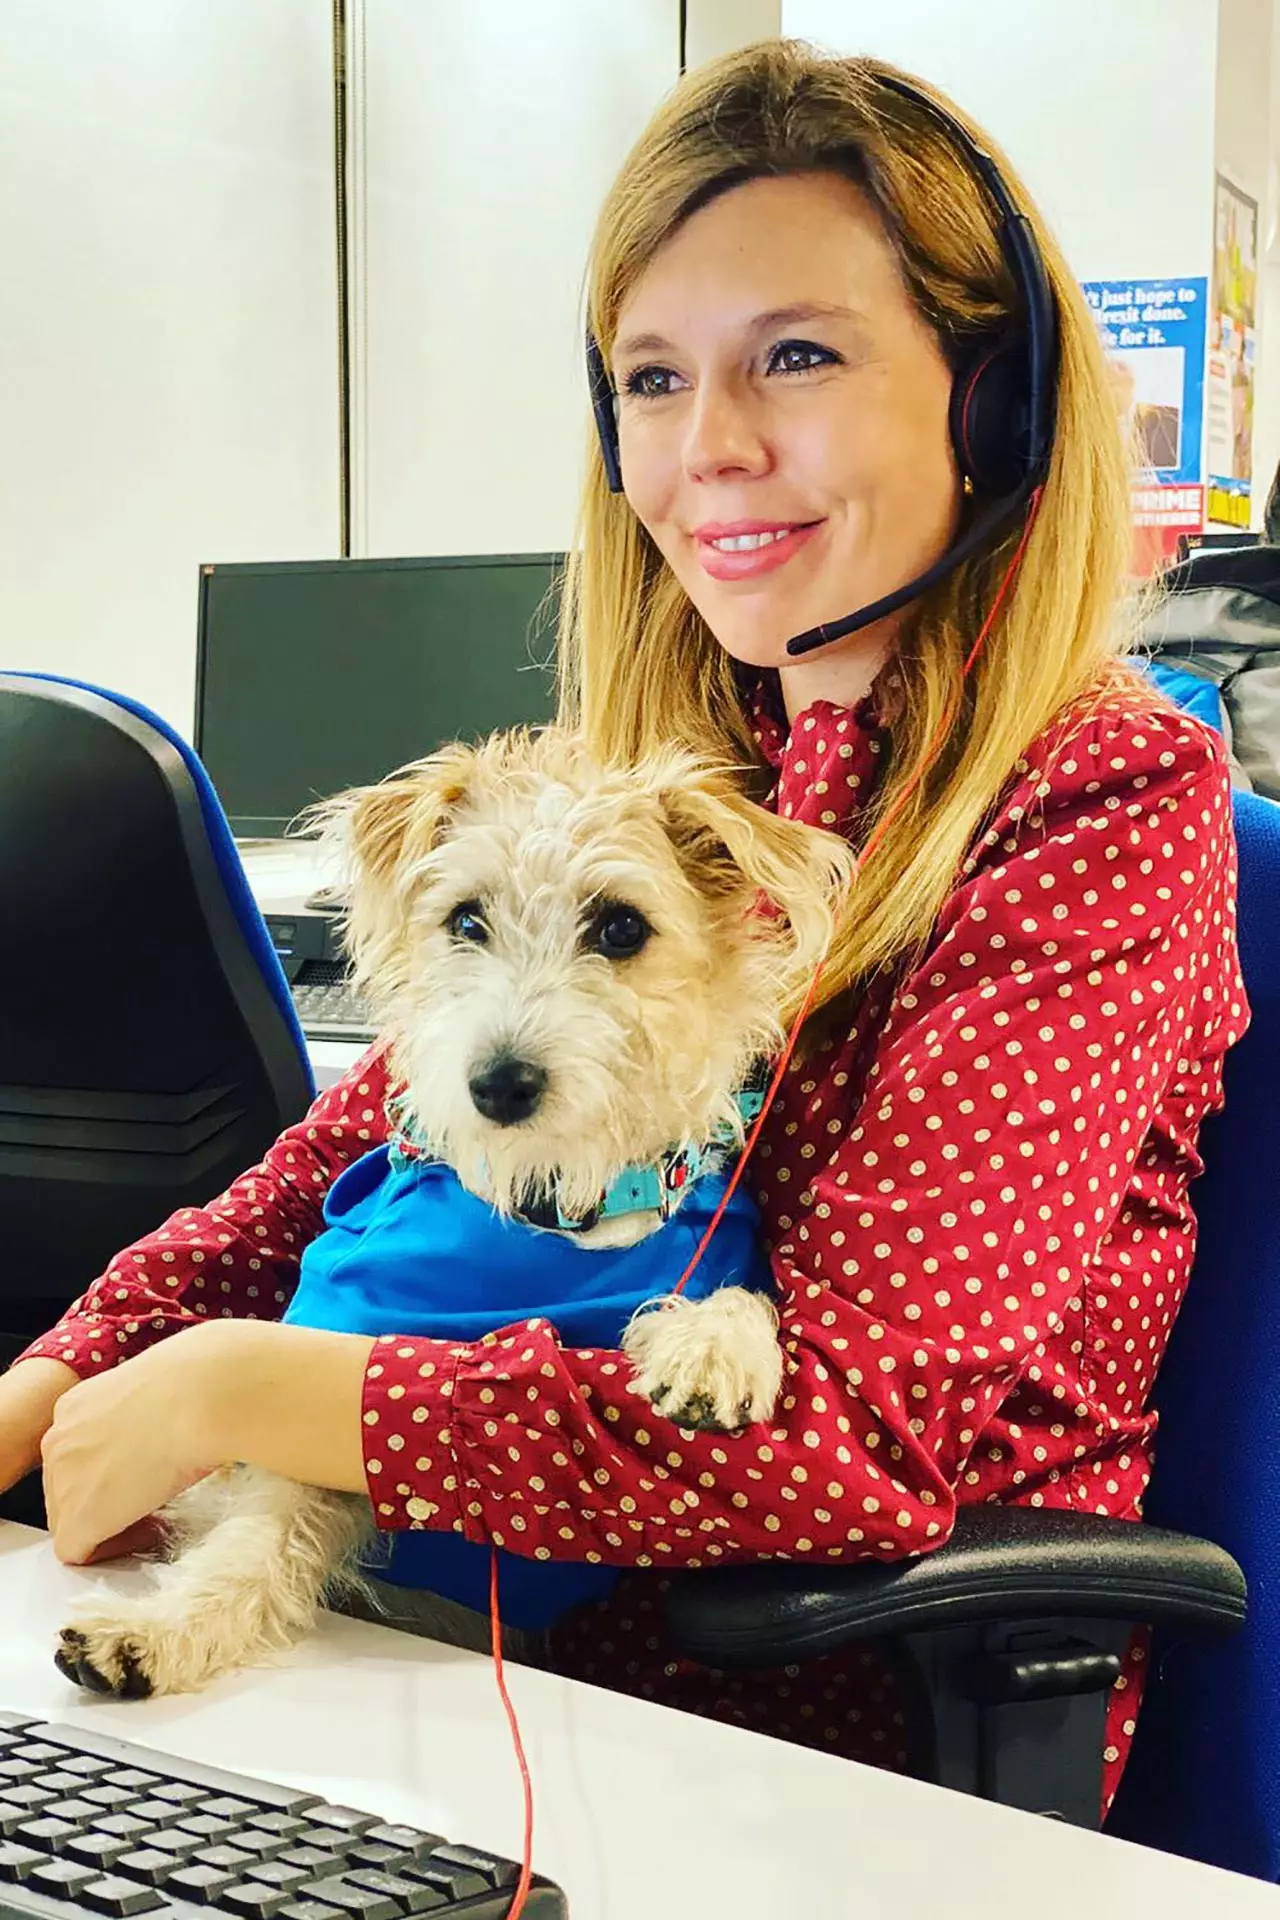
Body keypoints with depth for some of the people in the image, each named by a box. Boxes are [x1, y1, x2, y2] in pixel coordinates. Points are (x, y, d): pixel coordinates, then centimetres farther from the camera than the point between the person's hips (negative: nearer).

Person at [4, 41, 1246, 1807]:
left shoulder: (1110, 804, -14)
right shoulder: (663, 766, 7)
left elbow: (859, 1427, -22)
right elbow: (355, 1145, 5)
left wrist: (239, 1393, -19)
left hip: (862, 1734, -5)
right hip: (517, 1634, 5)